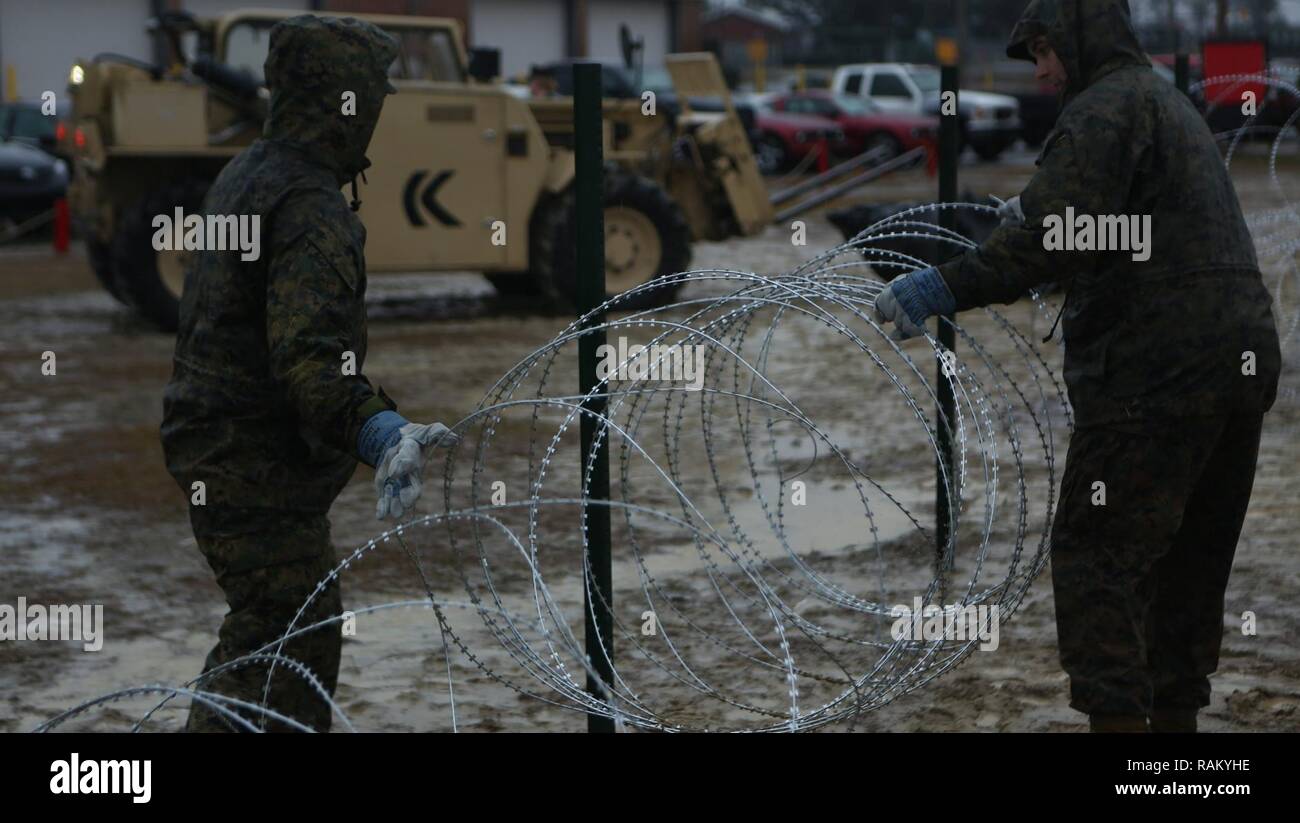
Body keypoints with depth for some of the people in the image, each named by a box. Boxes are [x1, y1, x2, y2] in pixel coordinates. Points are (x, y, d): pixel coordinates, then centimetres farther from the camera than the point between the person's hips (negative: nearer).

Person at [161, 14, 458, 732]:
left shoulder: (243, 174, 11)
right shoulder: (311, 208, -22)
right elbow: (308, 352, -33)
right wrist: (380, 432, -43)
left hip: (211, 450, 10)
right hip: (259, 470, -10)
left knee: (261, 626, 24)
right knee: (298, 645, -4)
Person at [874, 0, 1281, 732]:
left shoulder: (1107, 107, -8)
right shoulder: (1171, 104, 23)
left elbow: (1056, 241, -21)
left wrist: (942, 288, -21)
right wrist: (1036, 216, 26)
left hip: (1156, 370, -10)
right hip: (1241, 362, 10)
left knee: (1097, 554, -7)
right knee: (1191, 558, 15)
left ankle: (1118, 713, -11)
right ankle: (1177, 712, 22)